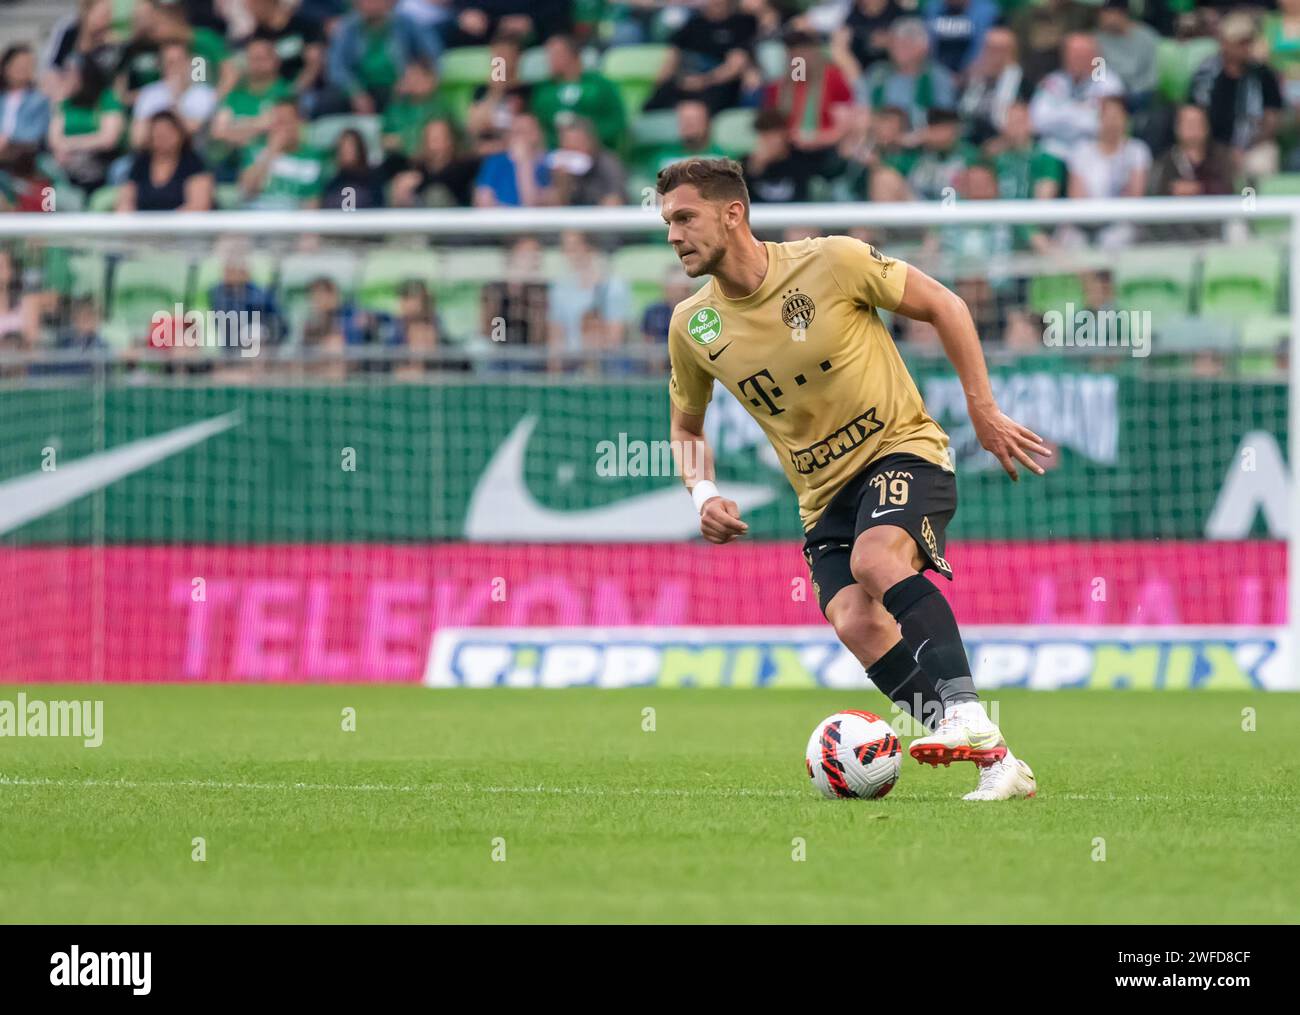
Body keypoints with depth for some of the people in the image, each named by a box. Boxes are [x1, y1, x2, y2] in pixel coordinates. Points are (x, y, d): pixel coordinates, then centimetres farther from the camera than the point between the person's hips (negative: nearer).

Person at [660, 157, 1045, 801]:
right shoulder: (692, 326, 0)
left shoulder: (832, 262, -12)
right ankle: (994, 760, -16)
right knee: (853, 621, -21)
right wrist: (703, 493, 0)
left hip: (904, 450, -4)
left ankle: (967, 715, -37)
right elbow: (686, 423, 19)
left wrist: (984, 411, -3)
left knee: (876, 558, -35)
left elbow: (942, 306, -1)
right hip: (824, 494, 4)